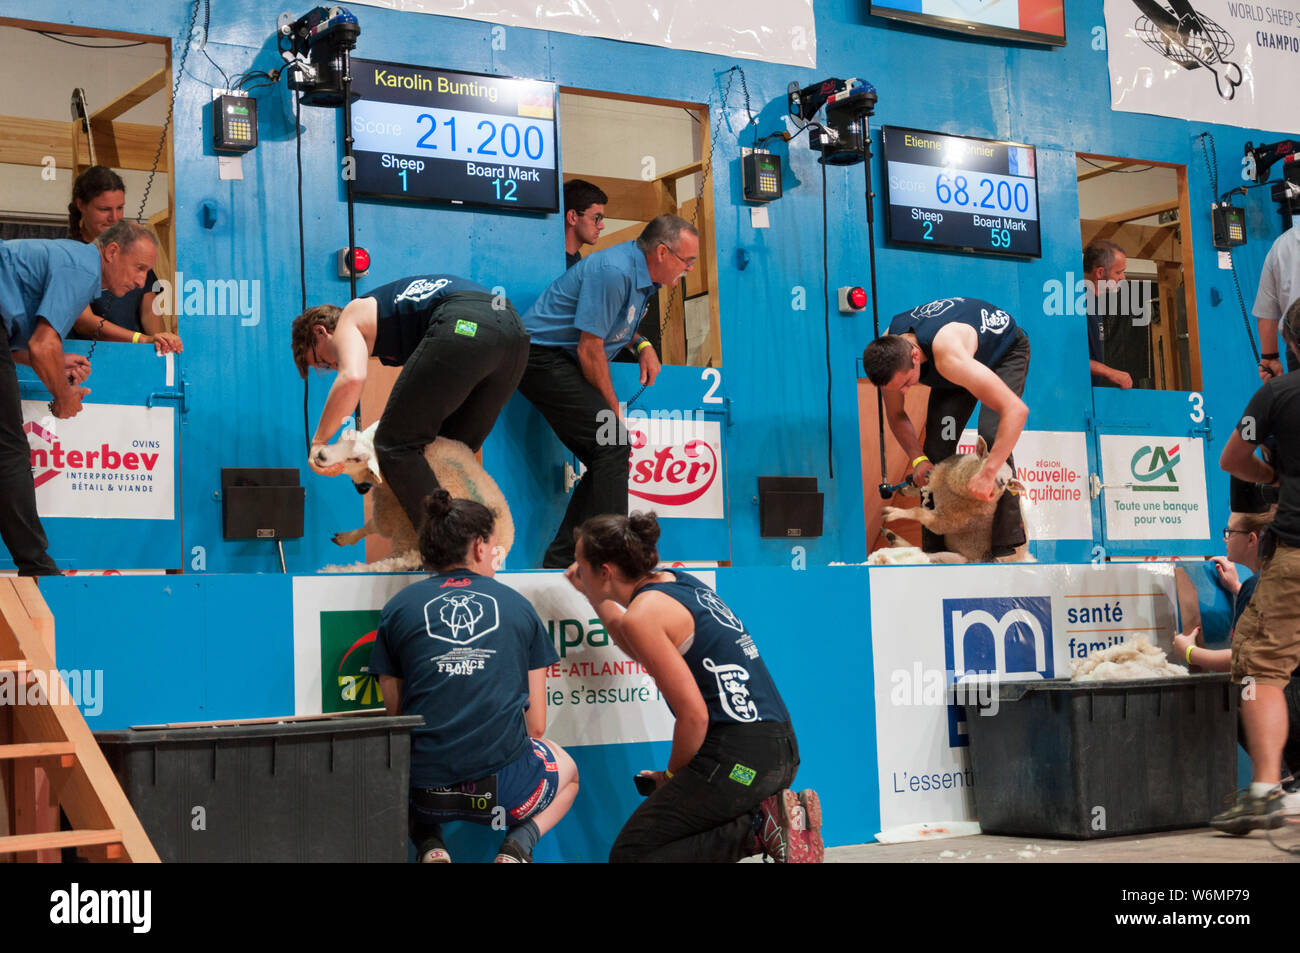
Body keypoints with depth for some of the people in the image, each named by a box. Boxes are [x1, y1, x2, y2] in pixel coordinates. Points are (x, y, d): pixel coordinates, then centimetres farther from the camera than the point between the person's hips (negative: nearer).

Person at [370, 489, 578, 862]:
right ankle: (518, 843, 5)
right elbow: (536, 725, 8)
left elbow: (394, 714, 8)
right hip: (506, 787, -1)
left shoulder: (397, 609, 7)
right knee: (567, 771, 36)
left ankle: (428, 844, 9)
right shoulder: (517, 605, 7)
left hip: (424, 790, 1)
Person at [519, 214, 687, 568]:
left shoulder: (643, 276, 10)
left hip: (563, 365, 11)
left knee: (607, 461, 5)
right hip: (544, 357, -10)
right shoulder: (613, 272, -22)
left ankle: (560, 559, 7)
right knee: (612, 444, -20)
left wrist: (642, 345, 7)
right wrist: (613, 407, -9)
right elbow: (590, 349, -20)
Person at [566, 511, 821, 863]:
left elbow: (694, 716, -16)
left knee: (629, 854, -2)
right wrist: (595, 597, 37)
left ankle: (762, 827, -8)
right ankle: (771, 812, 6)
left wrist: (673, 774, 0)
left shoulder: (642, 615, -12)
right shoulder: (677, 580, 14)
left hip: (738, 757, -9)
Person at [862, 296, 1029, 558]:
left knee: (991, 437, -27)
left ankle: (1007, 546, -24)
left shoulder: (949, 358, -47)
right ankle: (934, 549, -3)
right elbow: (896, 415, -6)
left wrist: (987, 473, -55)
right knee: (937, 446, -10)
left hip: (1005, 352, -6)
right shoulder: (889, 353, -26)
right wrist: (917, 458, -22)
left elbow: (1016, 410, -52)